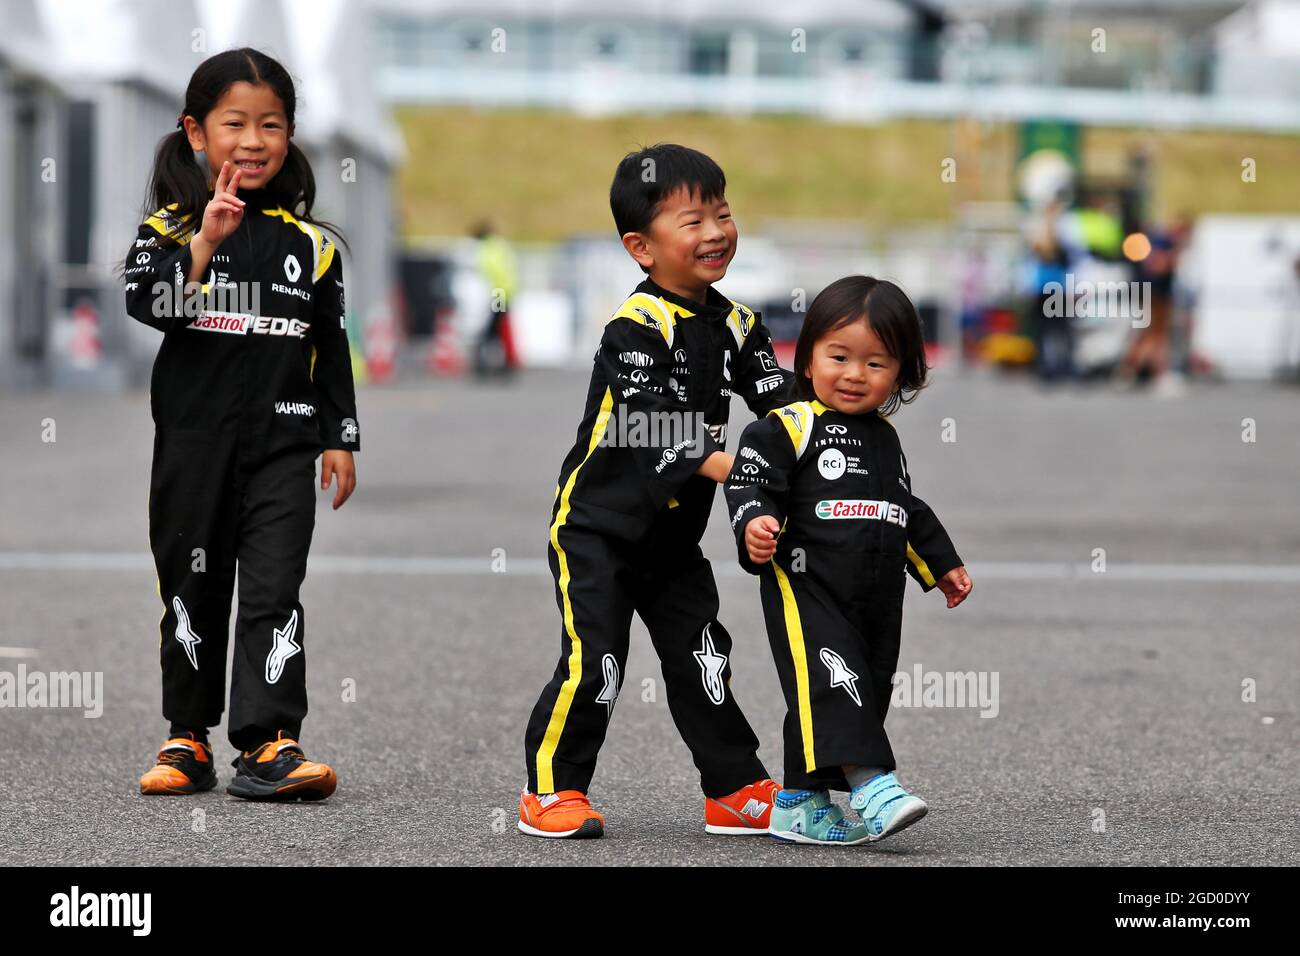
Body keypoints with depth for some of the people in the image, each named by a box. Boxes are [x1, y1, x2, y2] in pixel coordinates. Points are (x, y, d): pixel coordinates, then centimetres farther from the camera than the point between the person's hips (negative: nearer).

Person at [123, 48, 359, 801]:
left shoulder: (309, 242, 6)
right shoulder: (171, 228, 0)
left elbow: (331, 345, 11)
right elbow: (147, 304, -17)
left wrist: (341, 437, 8)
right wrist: (204, 245, -28)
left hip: (282, 443, 0)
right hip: (193, 441, 0)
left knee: (274, 590, -8)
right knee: (193, 590, 9)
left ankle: (270, 744, -11)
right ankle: (189, 739, 20)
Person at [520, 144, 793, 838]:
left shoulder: (735, 325, 5)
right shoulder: (637, 326, -18)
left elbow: (780, 400, 0)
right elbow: (644, 423, -27)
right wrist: (713, 462, -35)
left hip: (675, 535, 7)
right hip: (599, 526, -7)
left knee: (702, 661, 9)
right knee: (594, 662, -9)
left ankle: (737, 792, 16)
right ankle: (552, 792, 3)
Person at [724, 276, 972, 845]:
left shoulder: (886, 438, 18)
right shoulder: (786, 428, -4)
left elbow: (906, 510, 30)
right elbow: (750, 483, -12)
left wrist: (940, 564, 33)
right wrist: (754, 526, -32)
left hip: (877, 601, 7)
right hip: (806, 589, -7)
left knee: (868, 691, 7)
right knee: (832, 679, -22)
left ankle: (800, 803, 15)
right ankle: (872, 784, -32)